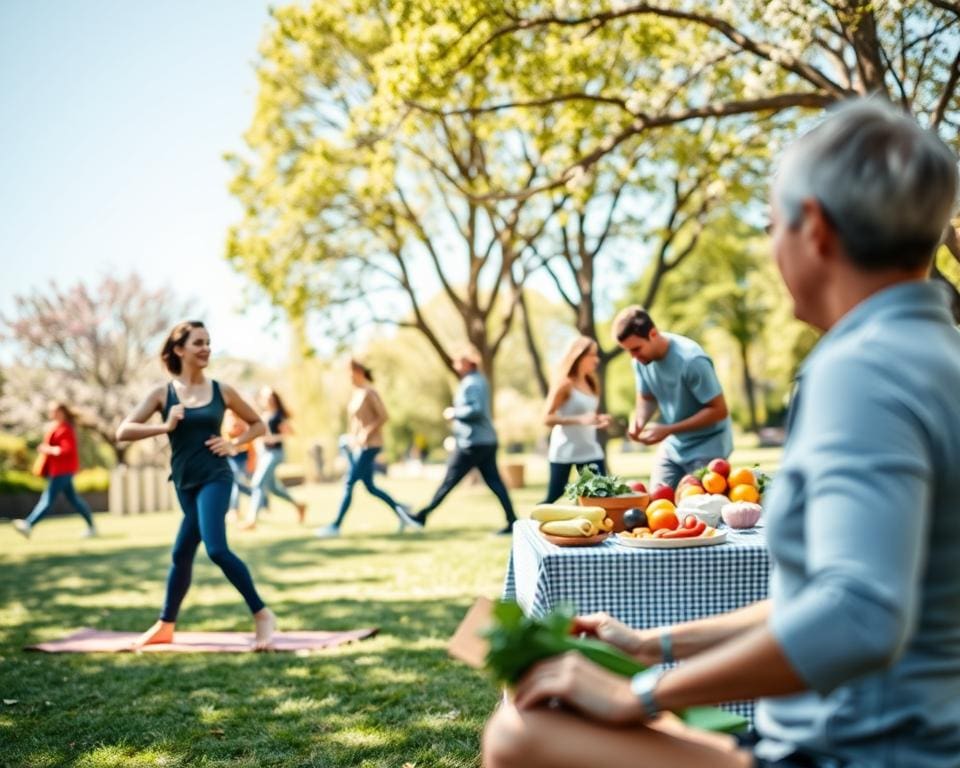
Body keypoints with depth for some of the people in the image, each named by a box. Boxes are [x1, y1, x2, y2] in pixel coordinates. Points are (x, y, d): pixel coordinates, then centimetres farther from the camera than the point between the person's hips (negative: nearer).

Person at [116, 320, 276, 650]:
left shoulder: (221, 390, 1)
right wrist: (164, 427, -15)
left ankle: (262, 614, -11)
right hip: (185, 483, 3)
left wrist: (234, 443, -3)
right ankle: (165, 625, 33)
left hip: (215, 478, -3)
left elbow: (258, 424, 14)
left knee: (216, 548, -20)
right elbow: (123, 431, -5)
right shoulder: (163, 393, 1)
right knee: (182, 553, 15)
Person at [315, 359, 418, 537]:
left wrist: (367, 433, -20)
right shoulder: (356, 393, 12)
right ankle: (400, 510, 19)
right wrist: (351, 438, 13)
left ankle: (336, 526, -6)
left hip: (369, 445, -9)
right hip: (357, 445, 9)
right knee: (370, 487, 9)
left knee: (349, 484, -9)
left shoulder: (369, 392, -13)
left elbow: (383, 416, -15)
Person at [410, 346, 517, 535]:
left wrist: (454, 413, -13)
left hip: (472, 443, -9)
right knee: (495, 482, 4)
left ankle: (423, 516, 11)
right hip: (487, 440, 9)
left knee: (449, 481, 1)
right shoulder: (480, 380, 16)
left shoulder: (470, 384, -14)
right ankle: (512, 522, -3)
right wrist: (457, 413, 11)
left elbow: (476, 410, -26)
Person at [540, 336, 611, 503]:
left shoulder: (592, 384, 11)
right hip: (564, 451, -6)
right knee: (553, 496, 1)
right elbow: (547, 418, -16)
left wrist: (599, 421, -1)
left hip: (590, 450, 6)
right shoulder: (565, 384, -10)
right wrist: (580, 420, -25)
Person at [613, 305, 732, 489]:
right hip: (672, 445, 6)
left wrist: (668, 429, -27)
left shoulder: (691, 360, -27)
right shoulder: (640, 360, -7)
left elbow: (718, 410, -22)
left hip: (706, 446, -6)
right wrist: (639, 421, -15)